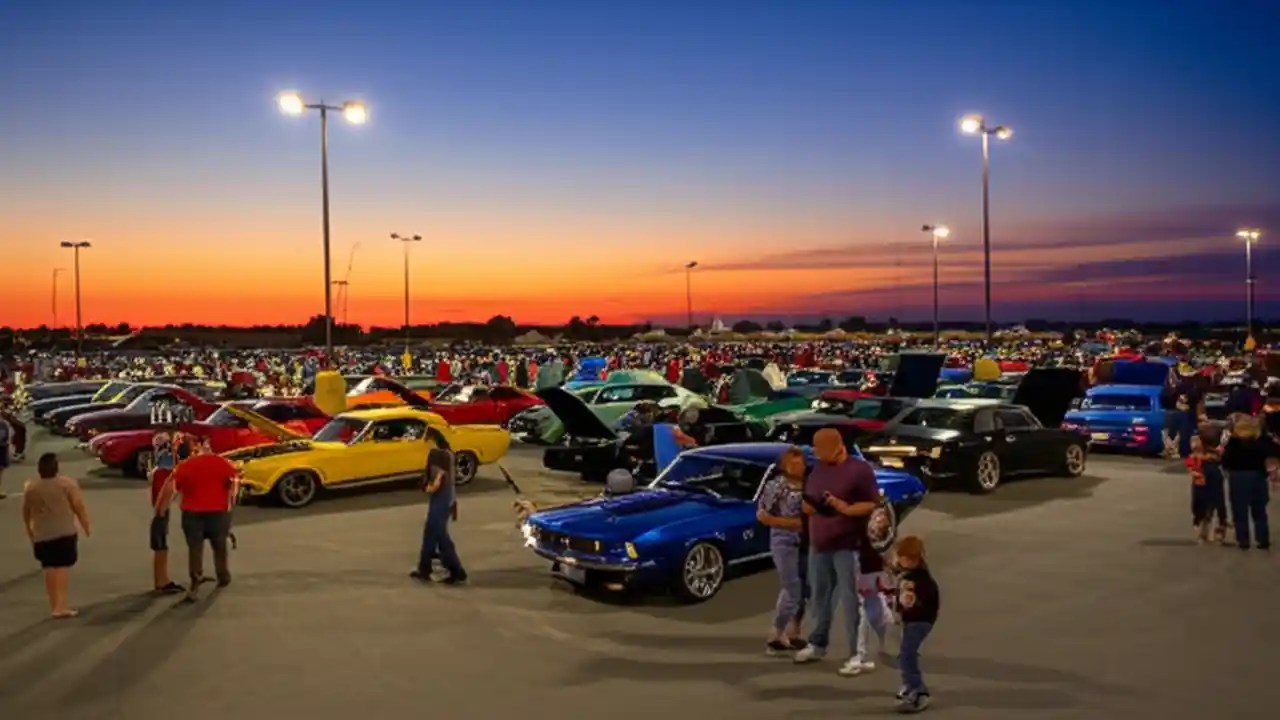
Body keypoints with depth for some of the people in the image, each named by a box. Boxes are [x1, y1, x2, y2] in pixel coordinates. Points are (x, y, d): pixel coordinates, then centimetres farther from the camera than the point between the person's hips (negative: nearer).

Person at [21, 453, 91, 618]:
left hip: (41, 535, 4)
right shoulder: (67, 483, -5)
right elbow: (79, 506, -7)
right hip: (65, 531, -4)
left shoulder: (30, 487, 7)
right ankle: (60, 606, -11)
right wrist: (86, 526, 3)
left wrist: (30, 532, 27)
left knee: (49, 568, 11)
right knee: (63, 566, -4)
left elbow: (26, 513, 15)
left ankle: (55, 606, 14)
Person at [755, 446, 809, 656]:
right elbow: (761, 515, -9)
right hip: (784, 542, -6)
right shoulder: (775, 485, -10)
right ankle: (774, 638, 1)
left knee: (803, 591, 11)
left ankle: (793, 634, 25)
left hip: (805, 542, 6)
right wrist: (789, 523, -16)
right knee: (792, 592, -9)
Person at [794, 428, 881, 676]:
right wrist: (808, 507, -4)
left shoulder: (860, 469, -10)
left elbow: (873, 505, -12)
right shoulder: (818, 469, 11)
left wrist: (845, 508, -25)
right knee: (820, 595, 16)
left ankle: (859, 655, 1)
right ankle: (817, 644, 31)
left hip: (848, 546, -7)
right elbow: (809, 503, 18)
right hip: (819, 544, 7)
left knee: (852, 600, -4)